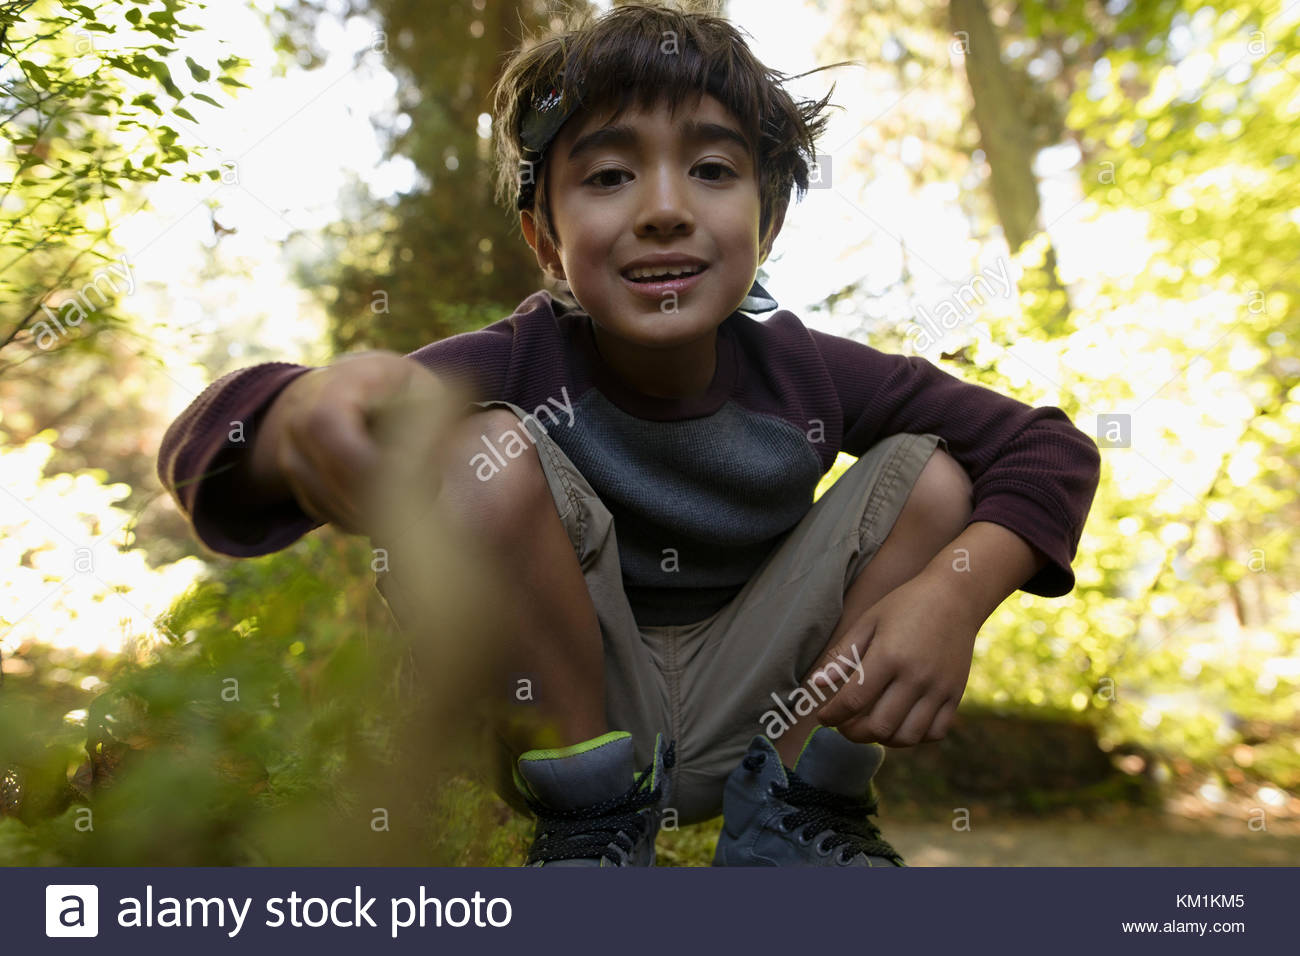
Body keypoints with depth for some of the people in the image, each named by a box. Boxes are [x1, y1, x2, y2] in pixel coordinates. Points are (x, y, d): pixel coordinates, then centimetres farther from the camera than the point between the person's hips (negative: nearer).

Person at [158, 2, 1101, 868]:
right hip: (569, 713, -2)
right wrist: (308, 410, -55)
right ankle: (592, 815, -8)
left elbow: (1053, 448, -7)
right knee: (482, 455, -27)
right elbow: (206, 439, -29)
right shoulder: (518, 366, -20)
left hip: (748, 713, 3)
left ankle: (805, 806, -1)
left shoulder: (803, 375, -14)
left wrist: (952, 596, -27)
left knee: (937, 468, -10)